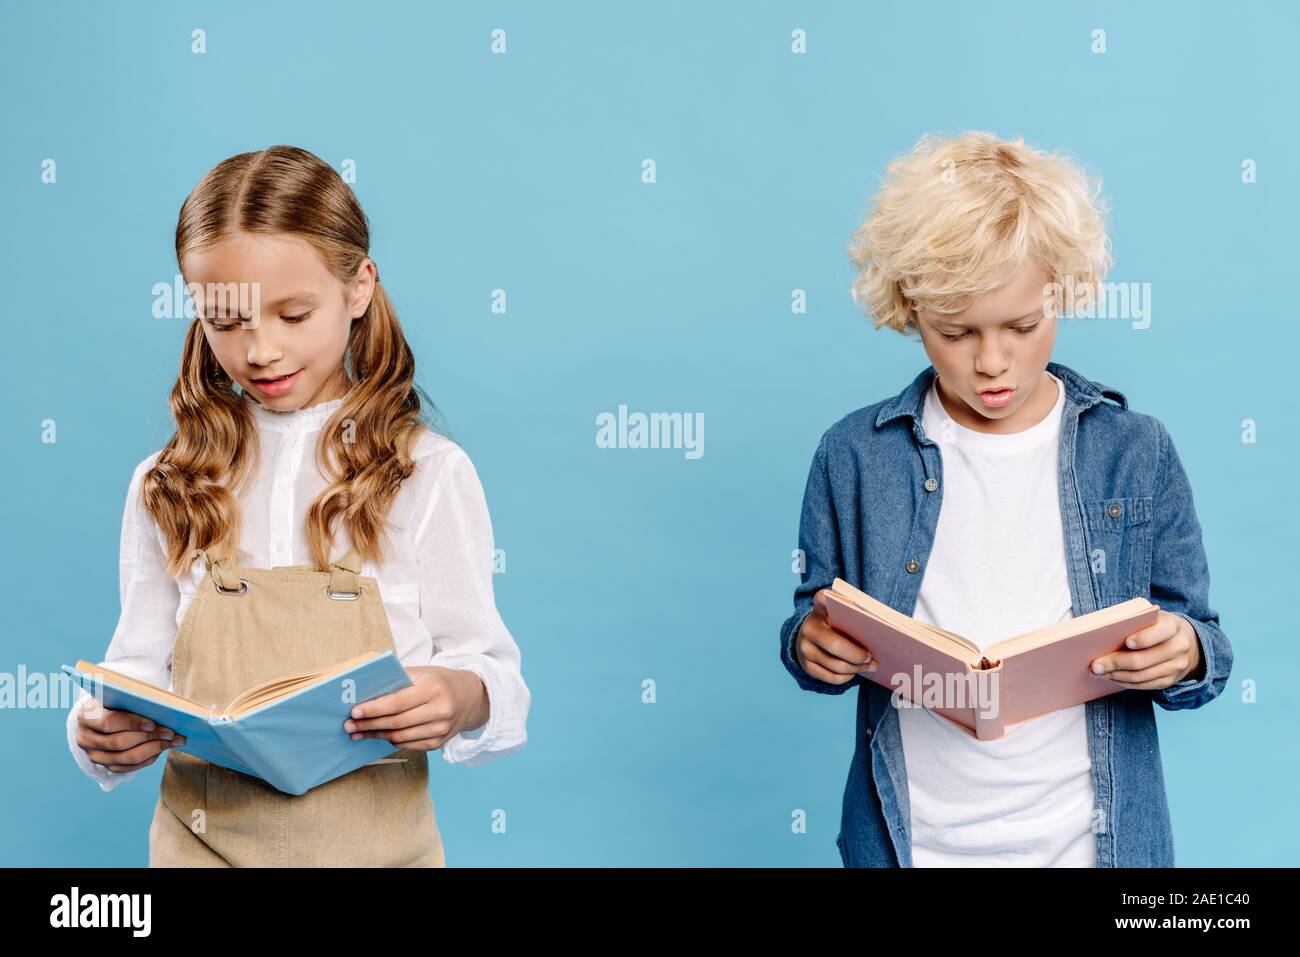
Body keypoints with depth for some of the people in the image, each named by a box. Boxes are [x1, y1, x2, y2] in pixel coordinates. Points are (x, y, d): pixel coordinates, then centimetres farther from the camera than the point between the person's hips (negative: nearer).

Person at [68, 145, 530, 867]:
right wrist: (101, 732, -16)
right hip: (202, 840, 2)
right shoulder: (165, 486, 3)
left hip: (371, 843, -1)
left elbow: (485, 662, -5)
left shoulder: (429, 473, -5)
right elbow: (141, 664, 4)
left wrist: (464, 698, -26)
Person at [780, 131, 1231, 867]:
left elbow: (1200, 647, 2)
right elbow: (817, 627, 4)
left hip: (1089, 838, 0)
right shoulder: (854, 456, -5)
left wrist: (1184, 655, -20)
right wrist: (812, 645, -18)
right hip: (910, 840, 0)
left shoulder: (1138, 452, -4)